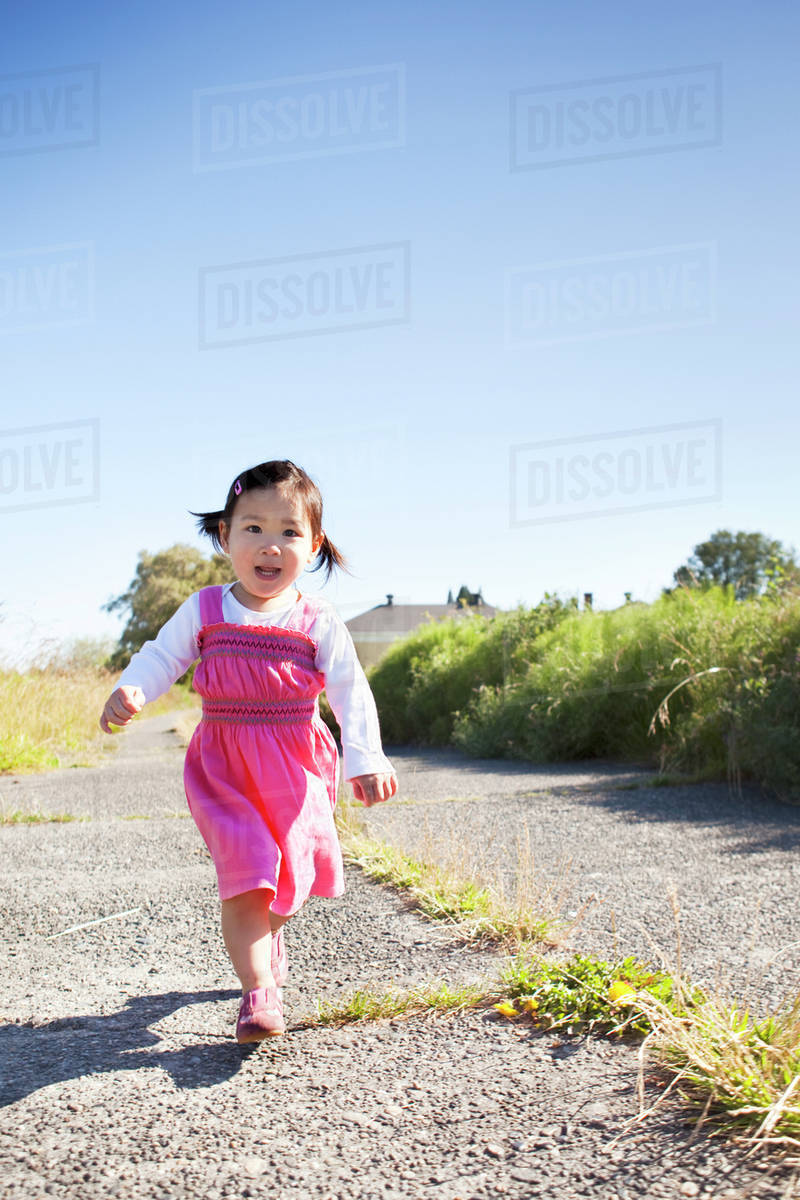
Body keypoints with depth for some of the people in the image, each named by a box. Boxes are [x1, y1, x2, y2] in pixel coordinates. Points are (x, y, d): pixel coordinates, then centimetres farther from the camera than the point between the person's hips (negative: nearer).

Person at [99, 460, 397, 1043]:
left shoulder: (320, 623, -6)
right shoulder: (204, 610, -3)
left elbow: (352, 693, -8)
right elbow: (162, 656, 3)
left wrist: (366, 760, -18)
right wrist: (130, 691, -18)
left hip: (296, 767, 1)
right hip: (224, 767, -1)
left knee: (290, 871, 15)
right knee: (243, 871, -12)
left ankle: (267, 933, 48)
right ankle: (259, 992, -7)